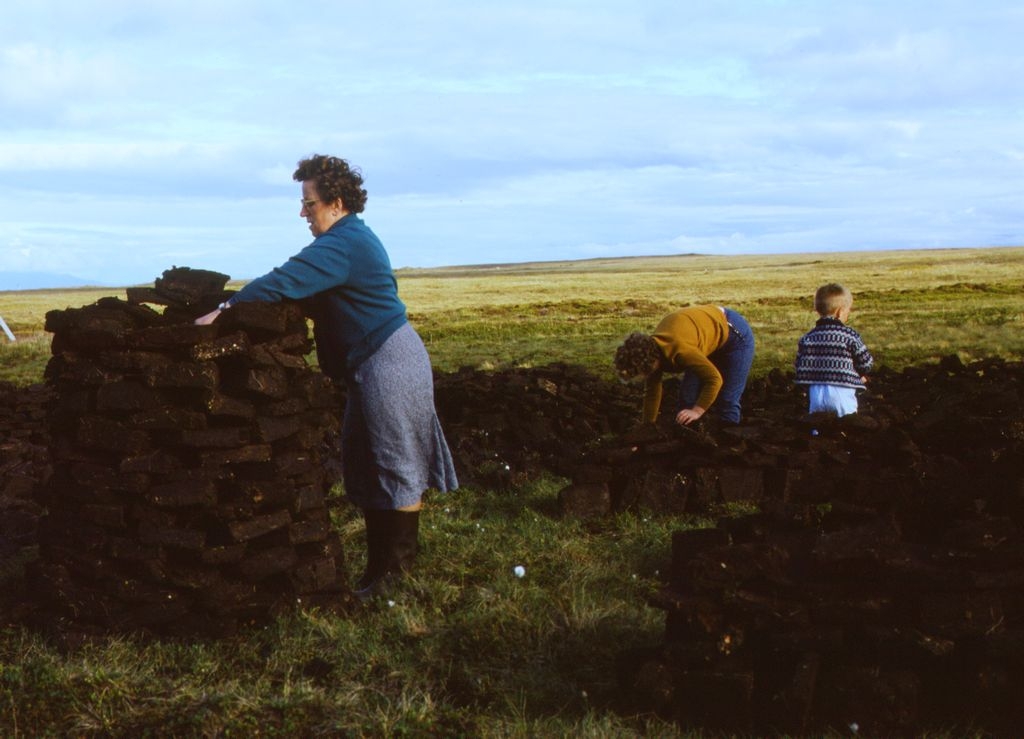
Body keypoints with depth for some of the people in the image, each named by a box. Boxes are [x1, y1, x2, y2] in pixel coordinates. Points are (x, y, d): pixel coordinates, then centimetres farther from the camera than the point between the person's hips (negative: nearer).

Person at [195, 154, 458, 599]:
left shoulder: (342, 245, -18)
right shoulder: (353, 238, 15)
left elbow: (285, 282, -26)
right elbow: (311, 295, 16)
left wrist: (227, 308, -23)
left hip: (388, 362, -11)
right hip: (371, 363, 11)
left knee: (394, 463, -3)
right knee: (364, 463, 12)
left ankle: (396, 566, 4)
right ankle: (380, 561, 18)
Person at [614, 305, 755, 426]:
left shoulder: (679, 350, -40)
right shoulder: (651, 351, -13)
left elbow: (714, 379, -37)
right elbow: (652, 393, 0)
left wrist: (697, 411, -35)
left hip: (735, 334, -8)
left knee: (726, 402, -9)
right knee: (687, 395, 4)